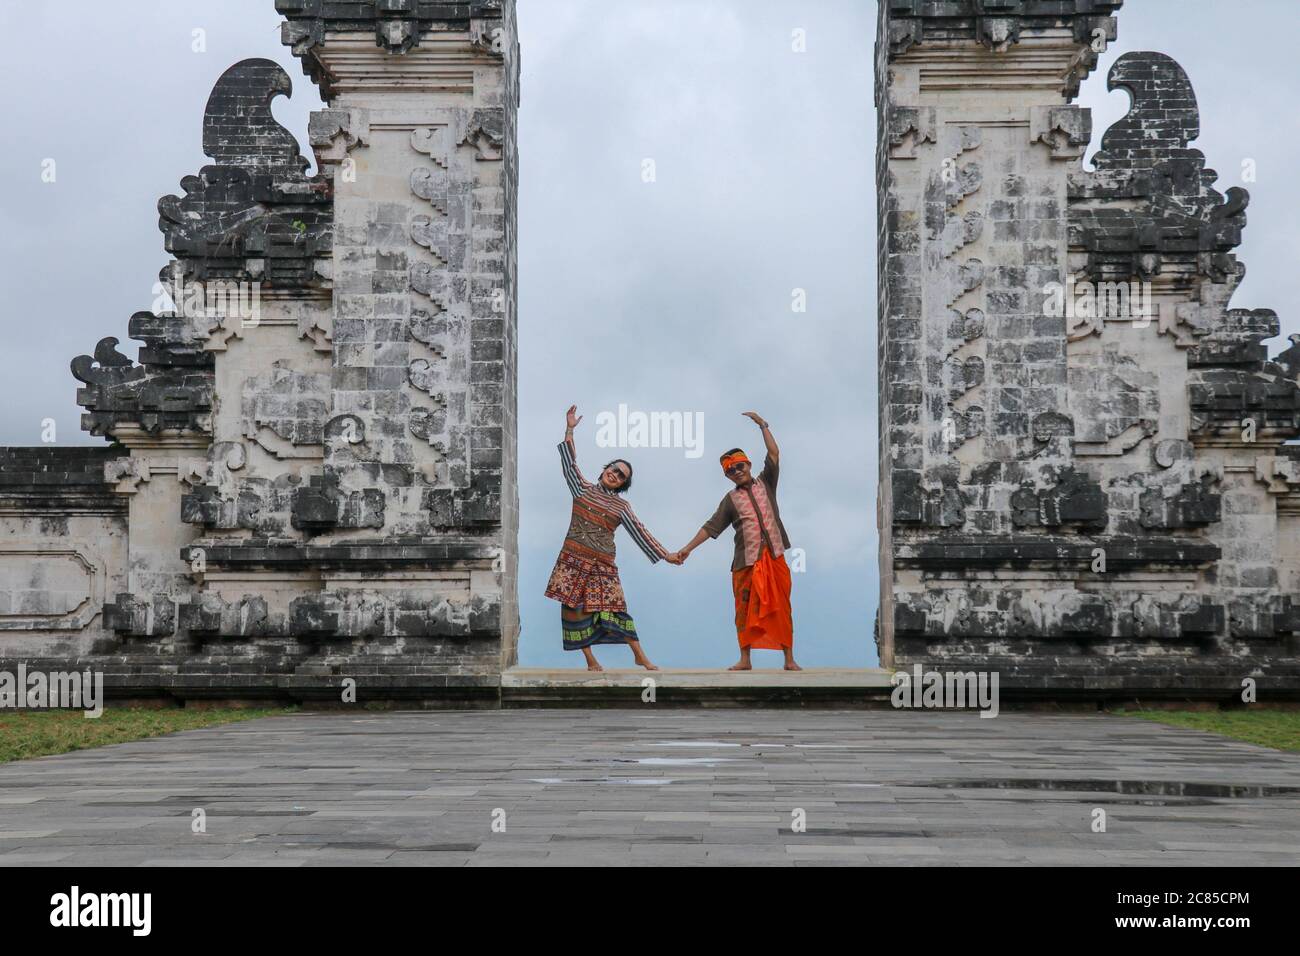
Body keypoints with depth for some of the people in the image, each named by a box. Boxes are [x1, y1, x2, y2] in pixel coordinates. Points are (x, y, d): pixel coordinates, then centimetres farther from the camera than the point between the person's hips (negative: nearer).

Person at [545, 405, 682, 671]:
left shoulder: (622, 507, 10)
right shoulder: (583, 489, 11)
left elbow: (640, 532, 9)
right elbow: (569, 463, 8)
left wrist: (664, 554, 4)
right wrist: (570, 430, 3)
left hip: (602, 562, 0)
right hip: (574, 558, 0)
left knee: (612, 607, -5)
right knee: (574, 607, -6)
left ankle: (640, 656, 1)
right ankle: (590, 660, 0)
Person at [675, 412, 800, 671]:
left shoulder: (765, 483, 13)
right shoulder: (731, 500, 11)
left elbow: (774, 453, 6)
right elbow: (711, 527, 9)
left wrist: (762, 424, 3)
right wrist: (688, 548, 4)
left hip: (774, 557, 0)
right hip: (746, 562, 0)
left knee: (781, 608, 0)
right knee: (745, 609, 2)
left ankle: (789, 659, 4)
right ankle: (745, 659, 10)